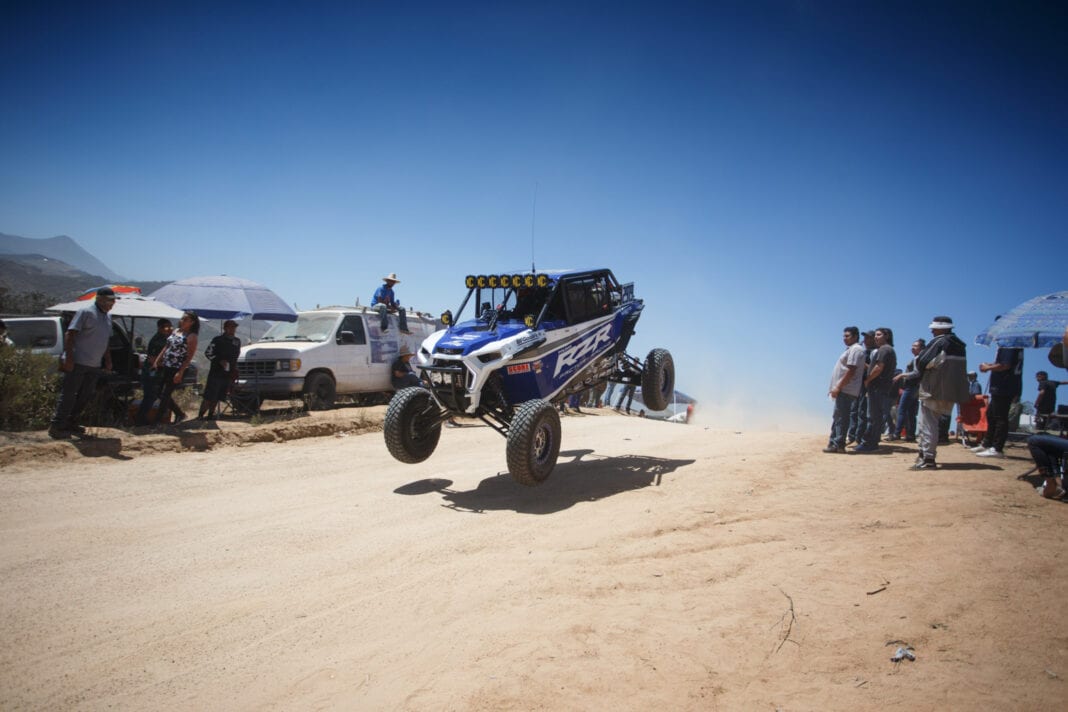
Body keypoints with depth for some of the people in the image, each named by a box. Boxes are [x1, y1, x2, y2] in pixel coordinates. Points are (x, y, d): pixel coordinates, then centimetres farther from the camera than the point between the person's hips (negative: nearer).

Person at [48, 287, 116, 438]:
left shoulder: (108, 317, 15)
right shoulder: (86, 312, -10)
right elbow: (70, 334, -14)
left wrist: (108, 360, 18)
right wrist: (69, 358, -20)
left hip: (94, 365, 8)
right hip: (77, 363, -8)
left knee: (85, 396, 11)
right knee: (68, 395, -5)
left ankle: (71, 423, 23)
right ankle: (56, 427, 0)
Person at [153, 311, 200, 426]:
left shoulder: (191, 337, -11)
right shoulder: (176, 331, 12)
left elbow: (189, 357, -15)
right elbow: (166, 347, 18)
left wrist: (180, 372, -20)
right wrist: (157, 361, 11)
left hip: (177, 369, -8)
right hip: (166, 367, 8)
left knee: (165, 395, -3)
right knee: (162, 393, 11)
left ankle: (158, 420, 8)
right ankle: (179, 414, 24)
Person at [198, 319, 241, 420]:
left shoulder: (237, 341, 13)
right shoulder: (218, 340, -6)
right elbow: (207, 353, -5)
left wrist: (234, 371, 19)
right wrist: (219, 361, -17)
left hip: (228, 374, 5)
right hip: (216, 373, -5)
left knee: (218, 397, 9)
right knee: (209, 396, -8)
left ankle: (210, 414, 21)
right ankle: (200, 415, 0)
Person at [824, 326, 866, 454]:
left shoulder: (855, 349, -10)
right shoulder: (850, 350, 22)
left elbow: (851, 371, -19)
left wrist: (838, 387, -20)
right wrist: (835, 388, 20)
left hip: (846, 390, -10)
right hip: (843, 390, 10)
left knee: (841, 417, -10)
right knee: (837, 417, 11)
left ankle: (838, 444, -10)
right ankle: (834, 443, 15)